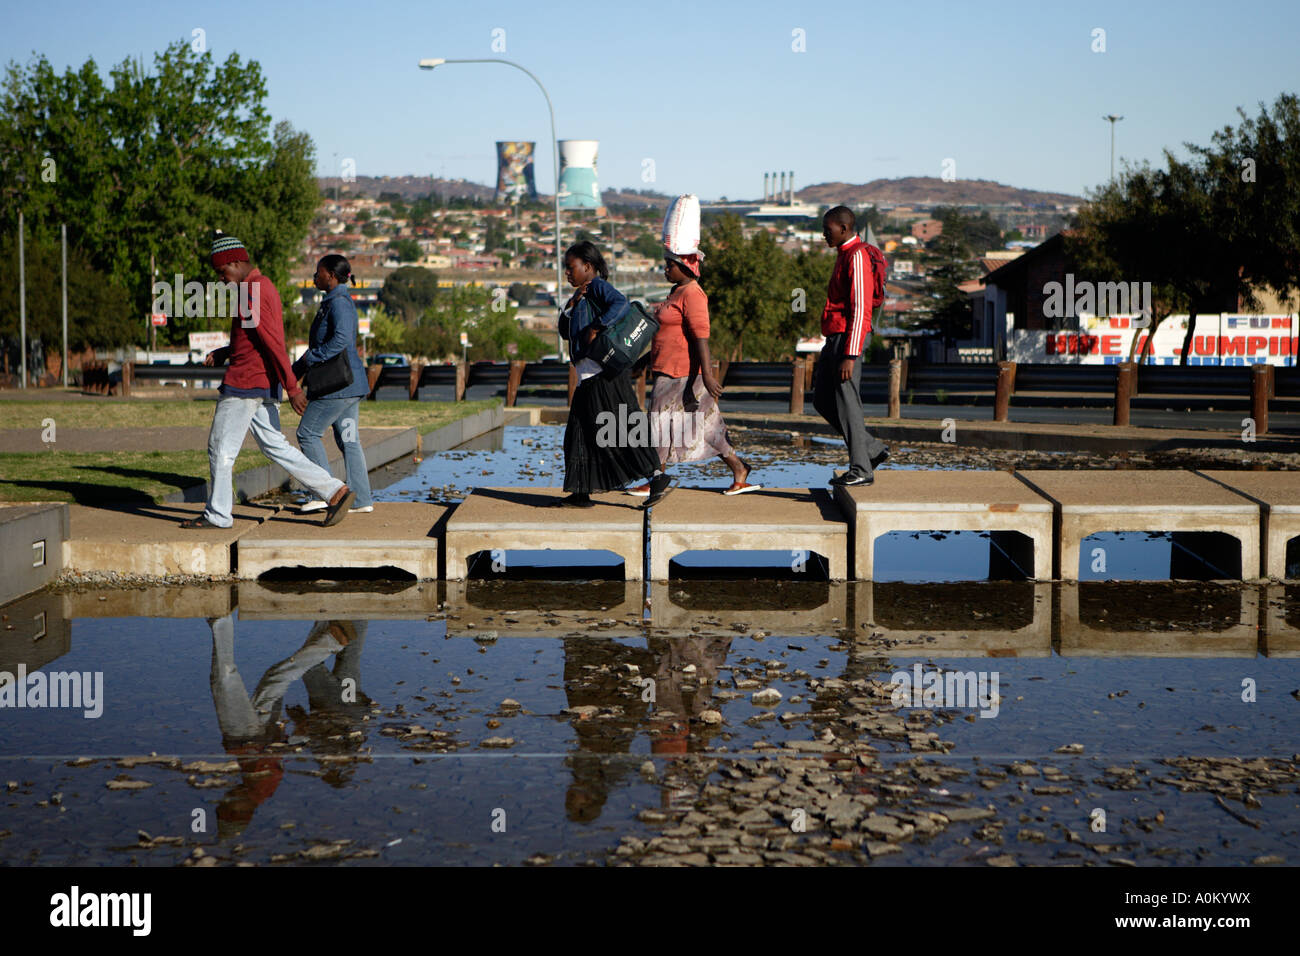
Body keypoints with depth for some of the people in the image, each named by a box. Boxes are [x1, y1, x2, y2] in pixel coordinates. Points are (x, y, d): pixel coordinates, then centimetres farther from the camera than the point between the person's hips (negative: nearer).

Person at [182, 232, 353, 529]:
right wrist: (222, 354, 14)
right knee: (274, 445, 10)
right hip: (265, 383, 10)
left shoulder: (250, 294, -17)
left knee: (220, 448, 1)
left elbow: (274, 342, -23)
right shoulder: (266, 287, 15)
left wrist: (292, 387, -25)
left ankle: (217, 514, 9)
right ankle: (334, 491, 4)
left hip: (244, 383, -10)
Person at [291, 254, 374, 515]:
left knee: (308, 433, -3)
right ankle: (361, 500, 9)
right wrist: (295, 371, 25)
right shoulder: (332, 301, 19)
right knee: (348, 439, 9)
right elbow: (321, 344, 27)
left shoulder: (339, 302, -13)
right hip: (349, 384, 10)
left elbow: (342, 339, -28)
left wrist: (311, 357, -19)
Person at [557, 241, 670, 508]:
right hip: (588, 376, 10)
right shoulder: (582, 295, 24)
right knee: (580, 435, 10)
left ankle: (658, 478, -12)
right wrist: (570, 305, 5)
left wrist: (595, 327, -29)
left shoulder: (597, 286, -5)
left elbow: (621, 304, -25)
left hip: (604, 374, -10)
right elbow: (565, 332, 20)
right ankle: (581, 493, 14)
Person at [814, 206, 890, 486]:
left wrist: (850, 355, -23)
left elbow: (860, 308, -20)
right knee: (822, 400, 11)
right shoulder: (844, 255, 19)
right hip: (834, 337, 10)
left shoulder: (857, 256, -14)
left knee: (846, 404, -6)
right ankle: (872, 449, 16)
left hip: (848, 338, -10)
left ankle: (861, 469, 1)